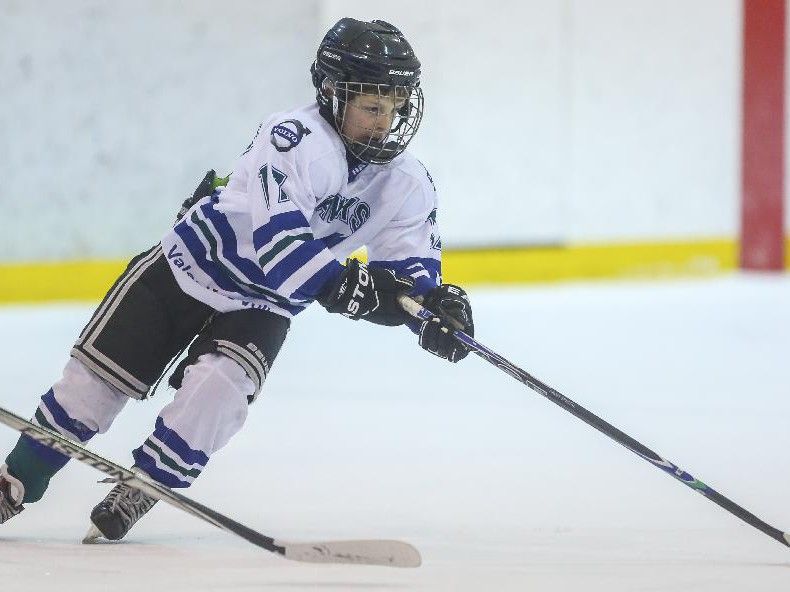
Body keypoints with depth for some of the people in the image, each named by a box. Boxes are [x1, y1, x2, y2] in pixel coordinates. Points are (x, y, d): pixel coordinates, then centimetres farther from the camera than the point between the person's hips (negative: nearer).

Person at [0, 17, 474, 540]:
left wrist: (438, 303, -23)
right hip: (188, 268, -3)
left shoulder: (408, 185, -8)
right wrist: (342, 286, -45)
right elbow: (278, 237, -38)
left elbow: (411, 265, -2)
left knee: (217, 390, -24)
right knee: (96, 378, -1)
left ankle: (139, 490, -6)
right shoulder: (295, 138, -29)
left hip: (261, 309, 4)